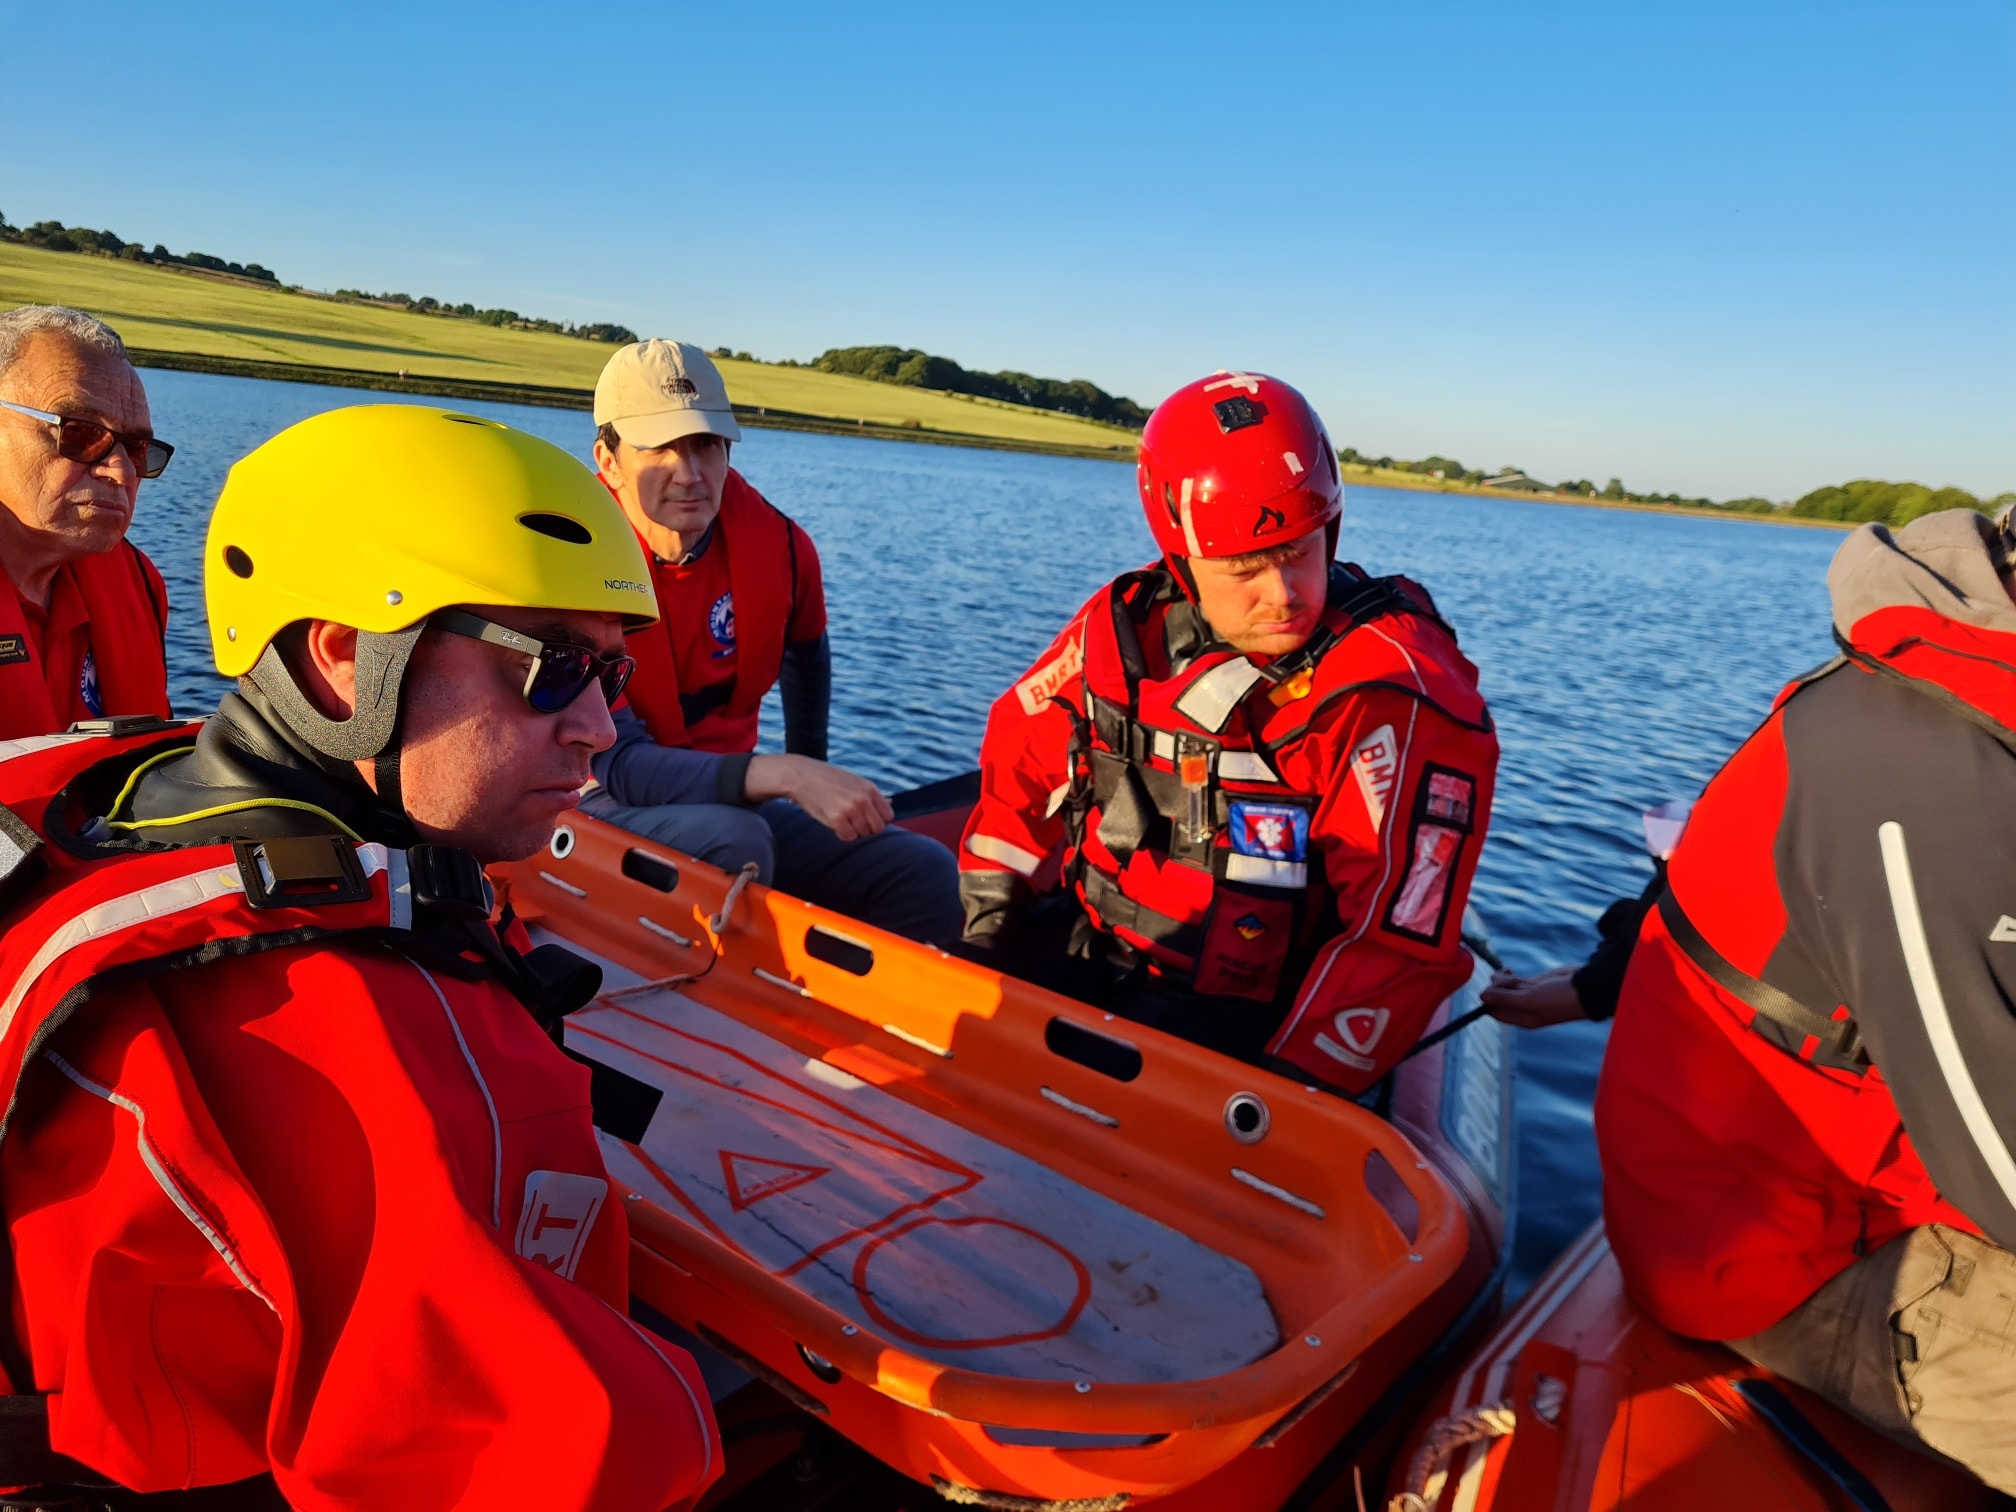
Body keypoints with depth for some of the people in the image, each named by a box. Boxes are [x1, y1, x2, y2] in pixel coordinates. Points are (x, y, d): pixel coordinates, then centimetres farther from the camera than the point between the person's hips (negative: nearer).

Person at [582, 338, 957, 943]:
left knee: (925, 871, -10)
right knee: (730, 840, -36)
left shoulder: (779, 545, -6)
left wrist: (816, 785, 22)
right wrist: (784, 777, -38)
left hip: (723, 797, 5)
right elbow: (618, 764, -26)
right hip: (600, 805, -4)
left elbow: (807, 657, 18)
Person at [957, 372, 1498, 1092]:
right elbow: (1022, 758, 13)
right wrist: (983, 923, 7)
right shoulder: (1128, 624, -2)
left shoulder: (1399, 692, -19)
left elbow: (1398, 941, -21)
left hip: (1250, 1016, -5)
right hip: (1087, 952, 6)